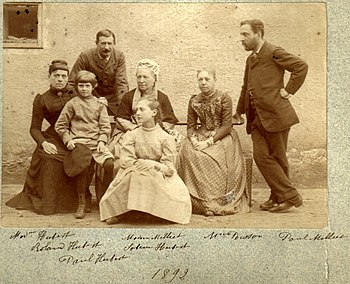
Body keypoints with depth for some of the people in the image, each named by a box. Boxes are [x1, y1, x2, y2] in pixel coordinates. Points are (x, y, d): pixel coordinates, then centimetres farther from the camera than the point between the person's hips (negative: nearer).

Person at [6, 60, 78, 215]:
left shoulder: (75, 93, 10)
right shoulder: (42, 100, 7)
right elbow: (35, 128, 3)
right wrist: (43, 143, -16)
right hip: (53, 140, -1)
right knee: (49, 160, -28)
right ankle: (47, 202, -9)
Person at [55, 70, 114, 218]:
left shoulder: (99, 104, 15)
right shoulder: (72, 104, 10)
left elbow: (105, 126, 11)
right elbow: (60, 125, 12)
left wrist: (102, 141, -5)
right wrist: (68, 139, -2)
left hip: (96, 142, 2)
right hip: (79, 142, -2)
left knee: (110, 162, -22)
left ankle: (104, 195, 2)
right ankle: (81, 202, -9)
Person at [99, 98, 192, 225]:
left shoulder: (166, 138, -3)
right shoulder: (131, 135, 3)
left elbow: (169, 168, -8)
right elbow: (125, 161, -7)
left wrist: (154, 165, -27)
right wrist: (139, 164, -24)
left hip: (160, 176, 0)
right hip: (135, 176, 0)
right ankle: (117, 211, -18)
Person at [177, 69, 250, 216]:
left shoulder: (224, 99, -4)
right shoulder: (194, 101, 9)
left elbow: (227, 126, -10)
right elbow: (190, 126, 7)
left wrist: (208, 142, -20)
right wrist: (193, 140, -16)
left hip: (222, 137, -4)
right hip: (201, 136, 4)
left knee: (210, 157, -33)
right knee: (188, 153, -27)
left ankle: (215, 203, -22)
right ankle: (196, 202, -20)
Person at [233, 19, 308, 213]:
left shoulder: (274, 53, -6)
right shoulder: (250, 59, 19)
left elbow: (301, 66, -14)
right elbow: (246, 87, 30)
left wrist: (288, 90, -13)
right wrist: (239, 110, 35)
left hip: (275, 115, -7)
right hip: (256, 118, 7)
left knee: (277, 158, 0)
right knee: (261, 156, 1)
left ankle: (289, 197, 13)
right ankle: (278, 197, 13)